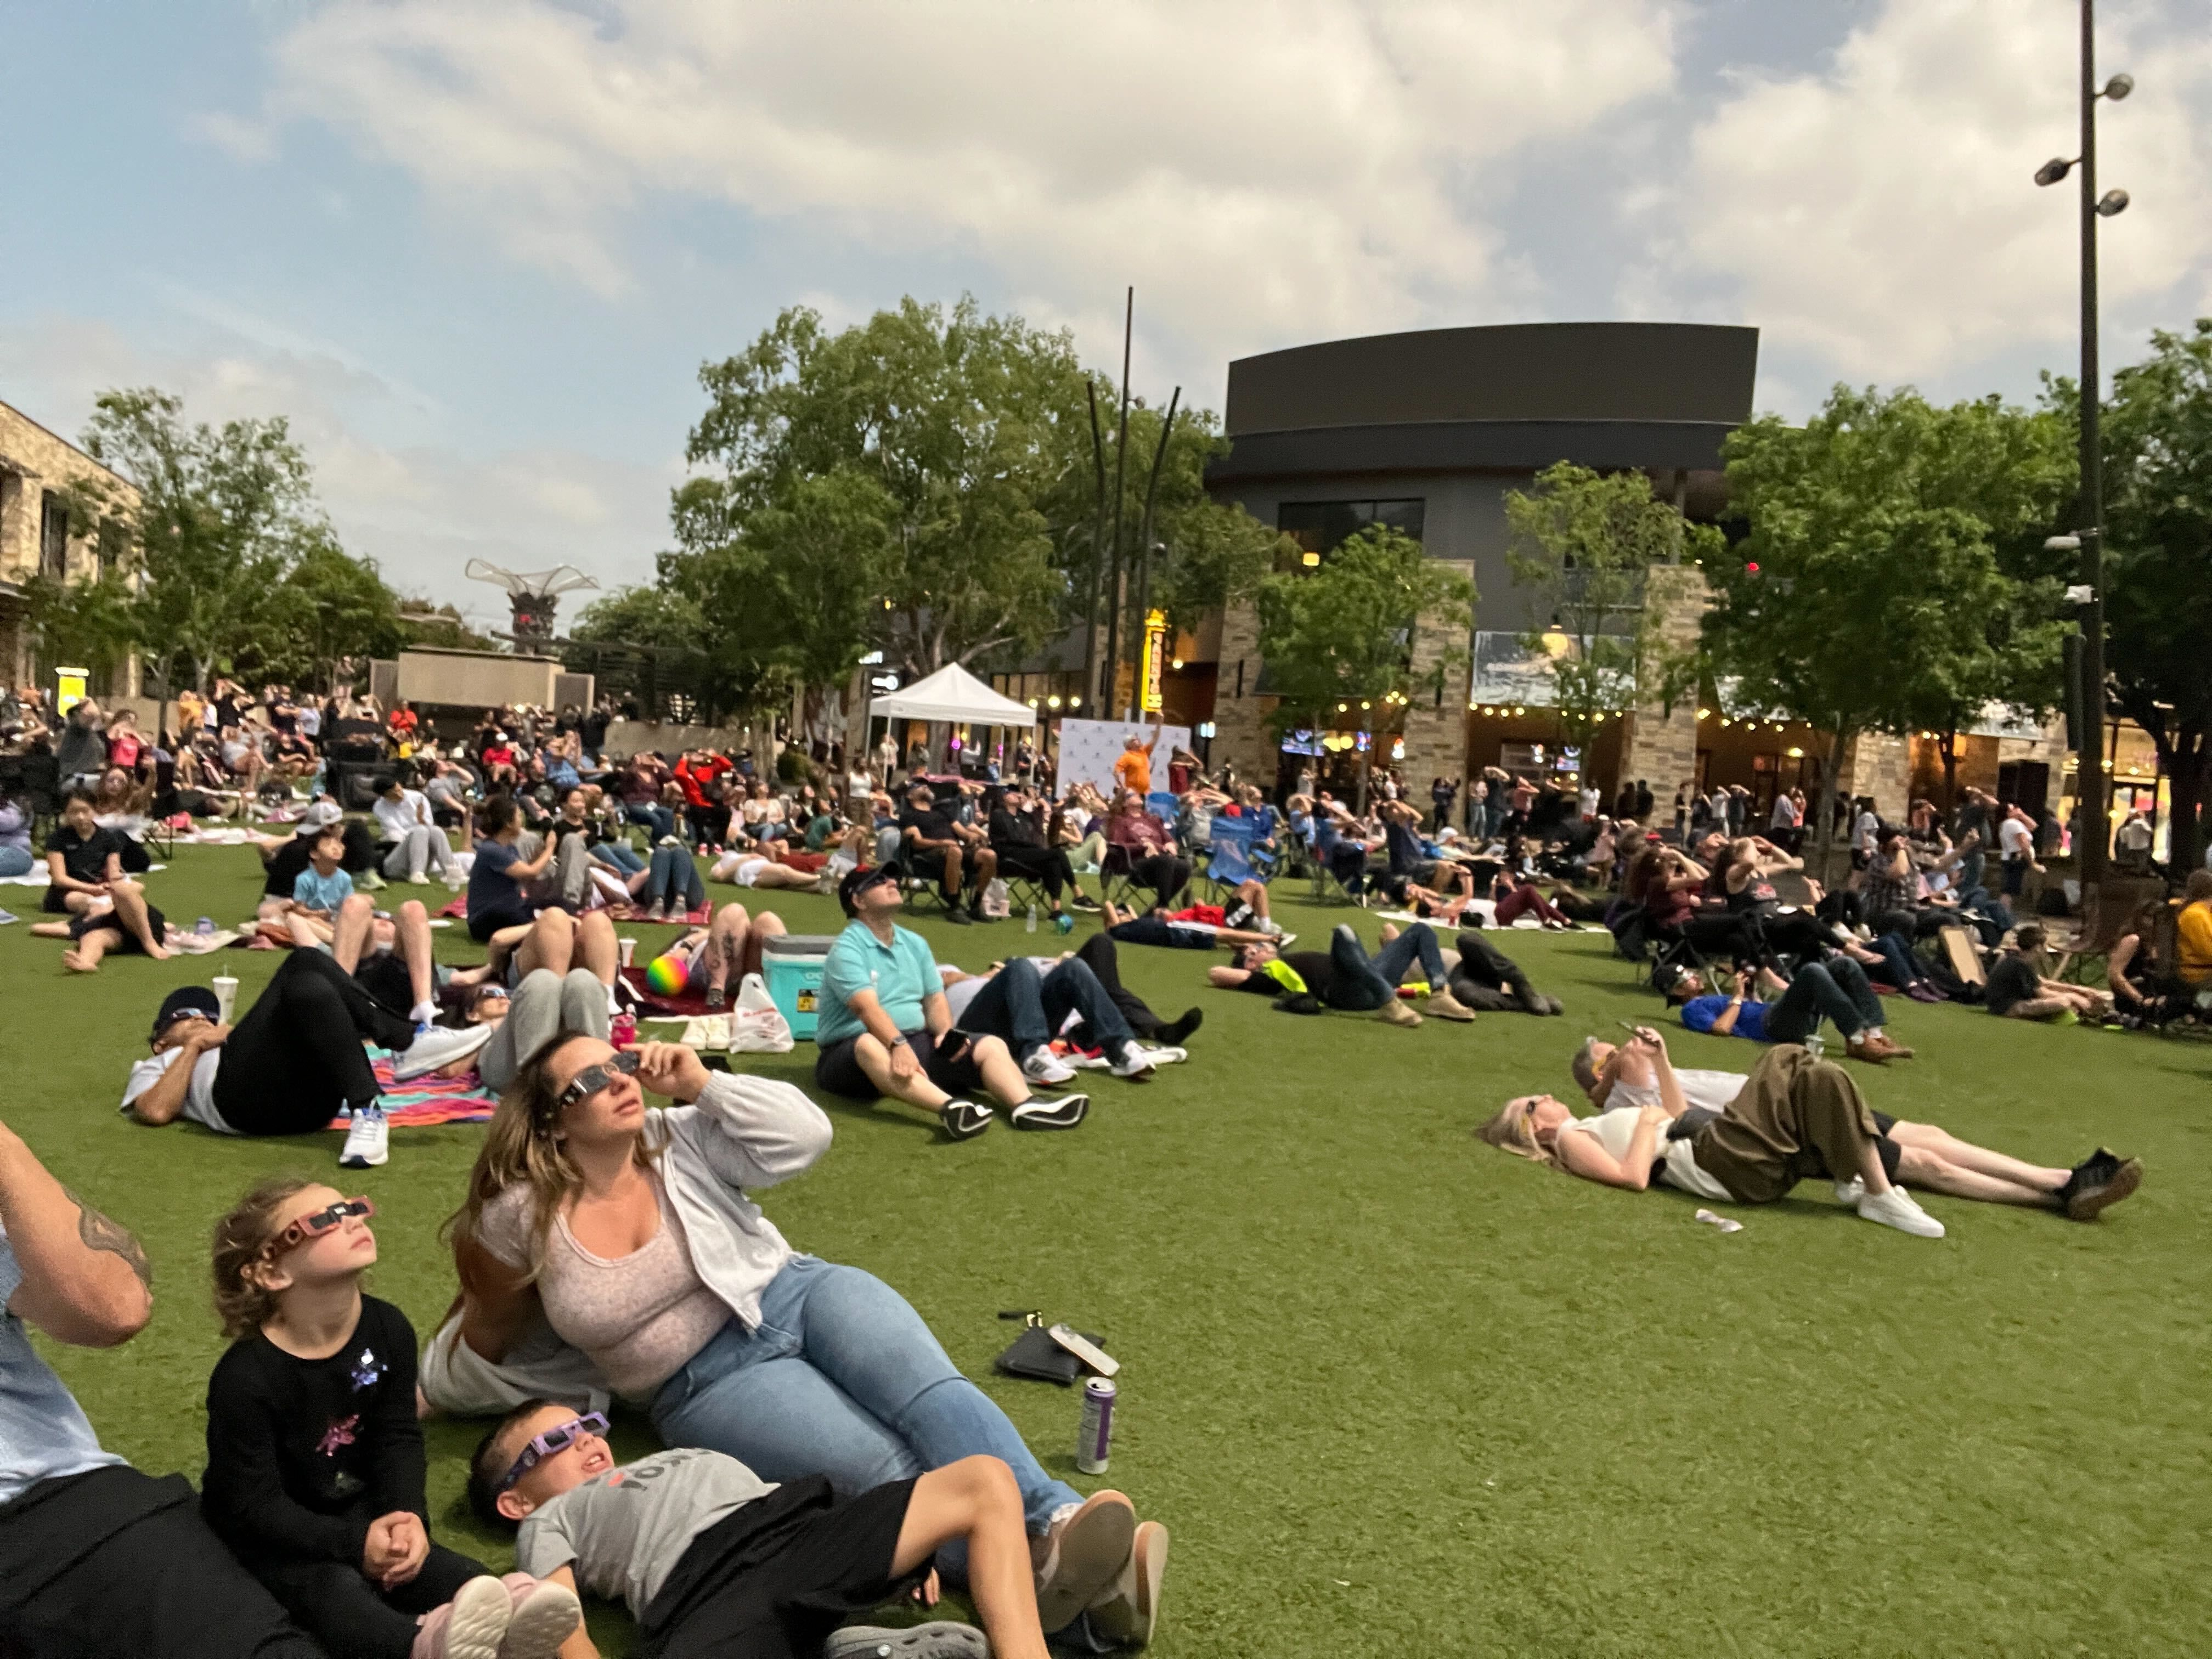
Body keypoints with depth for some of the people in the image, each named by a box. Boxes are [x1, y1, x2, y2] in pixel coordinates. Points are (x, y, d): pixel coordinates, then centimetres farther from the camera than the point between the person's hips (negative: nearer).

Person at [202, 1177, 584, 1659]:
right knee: (333, 1588, -33)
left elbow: (398, 1438, -3)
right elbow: (251, 1504, -21)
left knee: (419, 1560, -21)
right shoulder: (245, 1378, -24)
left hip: (359, 1512, 6)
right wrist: (352, 1544, -27)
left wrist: (407, 1515, -21)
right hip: (273, 1536, -6)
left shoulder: (388, 1329, -6)